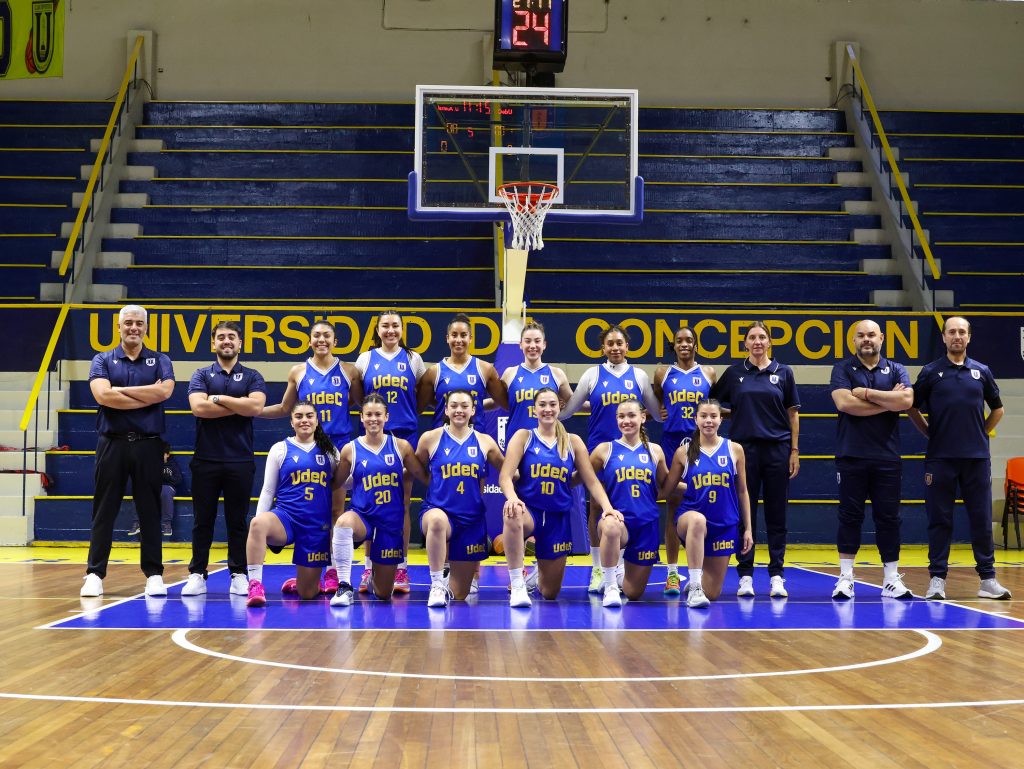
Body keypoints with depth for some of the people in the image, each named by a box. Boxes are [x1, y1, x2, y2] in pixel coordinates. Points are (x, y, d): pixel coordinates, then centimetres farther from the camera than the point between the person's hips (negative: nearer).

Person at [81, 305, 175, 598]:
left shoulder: (160, 361, 9)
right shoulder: (102, 360, 7)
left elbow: (165, 390, -12)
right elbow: (103, 395, -11)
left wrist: (121, 390, -10)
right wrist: (147, 397, -11)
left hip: (148, 444, 0)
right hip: (112, 443, 0)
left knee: (150, 511, 4)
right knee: (104, 511, 2)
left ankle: (154, 574, 10)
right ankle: (94, 574, 6)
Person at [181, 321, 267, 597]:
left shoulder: (252, 377, 7)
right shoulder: (201, 375, 8)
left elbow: (256, 406, -12)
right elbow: (198, 407, -11)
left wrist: (218, 398, -9)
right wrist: (240, 405, -9)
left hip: (240, 460, 0)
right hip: (206, 459, 0)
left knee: (237, 520, 5)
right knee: (203, 520, 4)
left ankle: (239, 575, 11)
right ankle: (197, 575, 10)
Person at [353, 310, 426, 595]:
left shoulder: (413, 359, 7)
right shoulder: (365, 360, 8)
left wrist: (409, 414, 0)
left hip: (406, 436, 0)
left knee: (401, 504, 3)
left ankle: (401, 569, 8)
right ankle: (369, 568, 9)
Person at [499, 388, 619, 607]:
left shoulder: (573, 442, 7)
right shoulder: (523, 437, 0)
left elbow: (592, 481, 6)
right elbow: (505, 476, -9)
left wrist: (607, 507, -11)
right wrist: (512, 498, -30)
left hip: (558, 518, 3)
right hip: (529, 511, -3)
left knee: (550, 594, 7)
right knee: (513, 513, -43)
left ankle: (538, 575, 46)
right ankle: (518, 585, -30)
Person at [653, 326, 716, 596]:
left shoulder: (708, 373, 9)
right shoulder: (663, 373, 8)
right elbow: (654, 401, 21)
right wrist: (659, 412, 4)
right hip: (672, 442, 0)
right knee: (673, 506, 1)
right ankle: (672, 573, 5)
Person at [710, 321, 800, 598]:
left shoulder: (783, 372, 6)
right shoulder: (734, 373, 6)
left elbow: (793, 413, 6)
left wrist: (795, 450, 1)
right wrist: (731, 413, -2)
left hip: (777, 449, 0)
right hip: (744, 448, 0)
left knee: (776, 514, 3)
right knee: (744, 514, 2)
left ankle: (777, 575, 8)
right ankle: (745, 575, 8)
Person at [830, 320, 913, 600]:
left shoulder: (896, 370, 9)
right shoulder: (842, 369, 4)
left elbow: (906, 400, -10)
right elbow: (844, 403, -13)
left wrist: (866, 393, -11)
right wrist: (888, 401, -8)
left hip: (887, 457, 2)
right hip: (851, 456, -1)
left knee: (888, 518, 4)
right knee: (849, 516, 1)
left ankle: (892, 580, 11)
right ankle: (845, 578, 7)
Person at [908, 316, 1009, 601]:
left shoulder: (981, 372, 8)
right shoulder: (931, 372, 3)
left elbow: (997, 409, 19)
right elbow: (913, 408, 10)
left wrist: (981, 433, 11)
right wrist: (931, 433, 4)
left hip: (977, 457, 2)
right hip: (940, 458, -1)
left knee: (981, 518, 4)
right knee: (939, 519, 1)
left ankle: (988, 579, 11)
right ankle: (937, 579, 6)